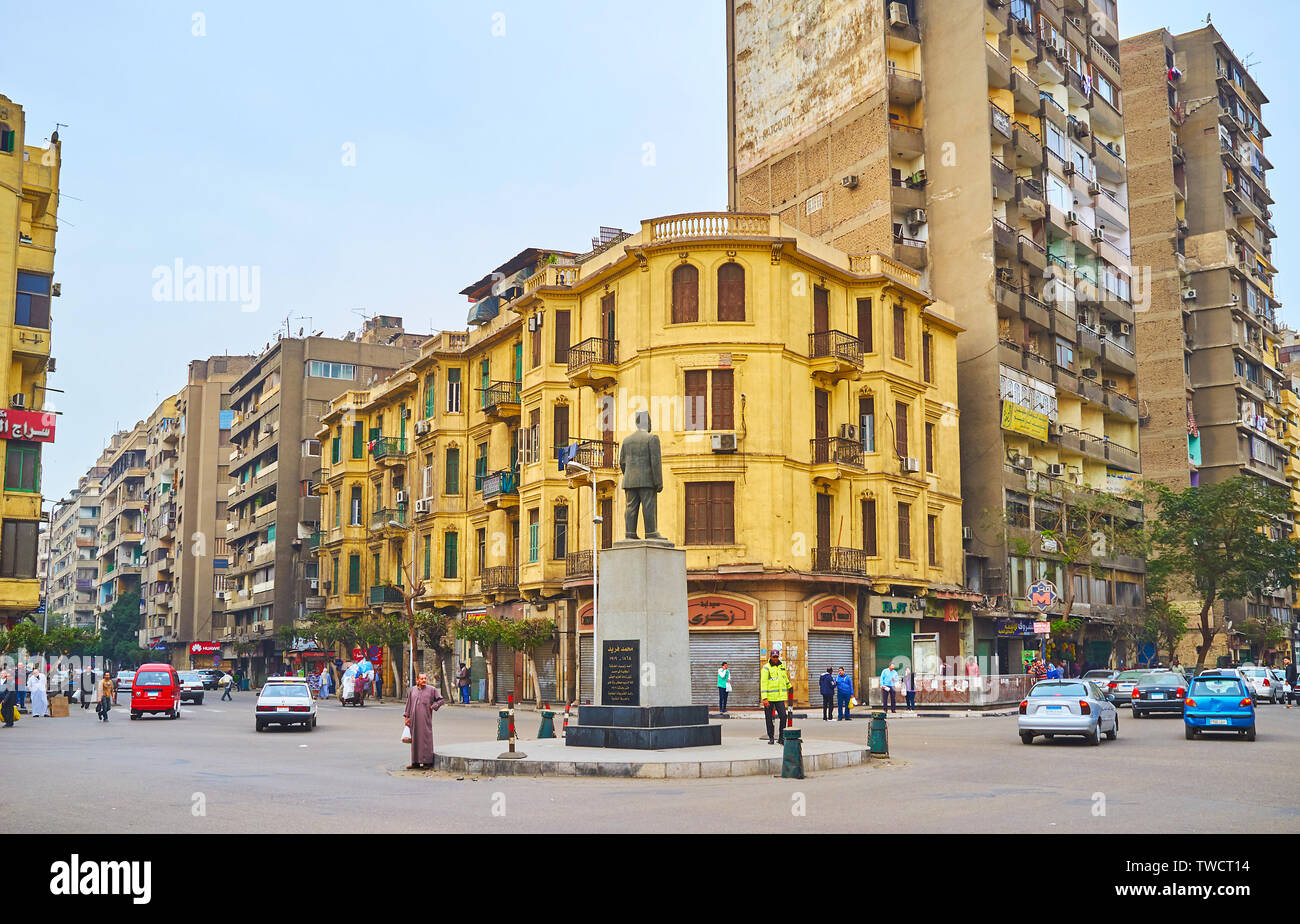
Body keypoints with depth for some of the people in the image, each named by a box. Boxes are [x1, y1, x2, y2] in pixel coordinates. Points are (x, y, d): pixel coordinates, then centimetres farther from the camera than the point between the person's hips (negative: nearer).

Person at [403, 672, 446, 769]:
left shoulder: (432, 689, 0)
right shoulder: (412, 690, 10)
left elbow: (441, 700, 6)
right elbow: (409, 703, 14)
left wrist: (433, 706, -6)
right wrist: (407, 717, 11)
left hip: (425, 718, -4)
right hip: (414, 719, 4)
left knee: (426, 738, -4)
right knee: (415, 739, 7)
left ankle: (428, 761, 2)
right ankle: (416, 762, 12)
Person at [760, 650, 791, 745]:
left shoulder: (782, 666, 10)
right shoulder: (766, 668, -6)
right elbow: (763, 683, -12)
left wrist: (789, 687, 44)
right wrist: (764, 698, -19)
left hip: (780, 697, 3)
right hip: (769, 698, -3)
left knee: (783, 716, -9)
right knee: (769, 718, 5)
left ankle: (781, 737, 2)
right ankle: (771, 737, 17)